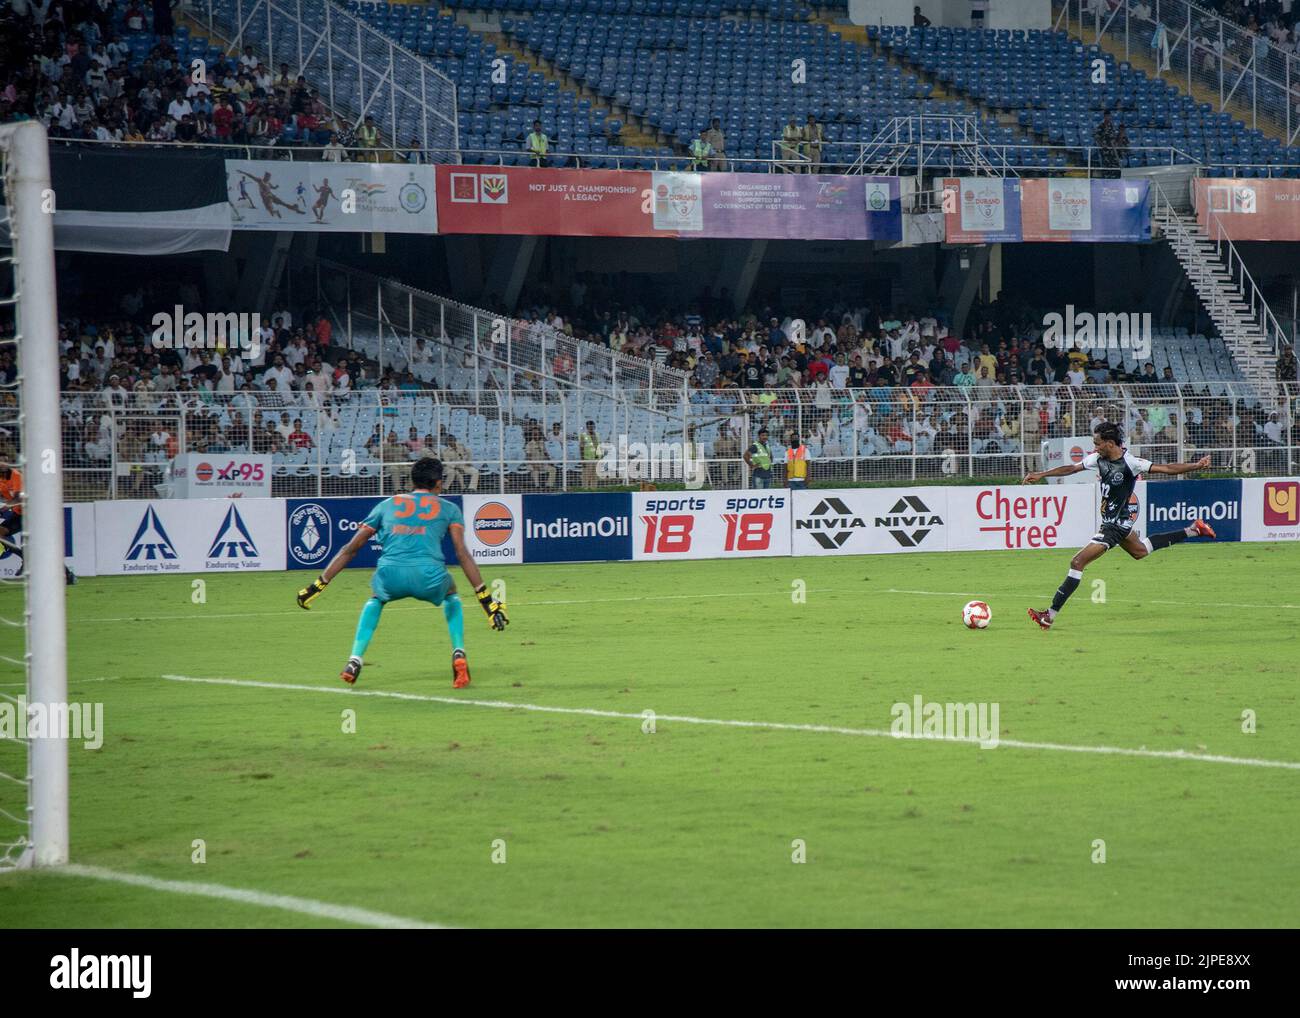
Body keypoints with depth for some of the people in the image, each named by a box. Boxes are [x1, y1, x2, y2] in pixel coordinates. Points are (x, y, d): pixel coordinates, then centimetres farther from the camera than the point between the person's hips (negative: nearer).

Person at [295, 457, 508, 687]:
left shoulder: (387, 504, 27)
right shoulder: (448, 508, 22)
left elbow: (351, 549, 26)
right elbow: (462, 554, 10)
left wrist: (318, 584, 30)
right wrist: (486, 599, 8)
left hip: (390, 575, 1)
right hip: (429, 576, -1)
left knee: (376, 598, 37)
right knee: (450, 595, 35)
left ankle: (355, 660, 19)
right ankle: (458, 654, 15)